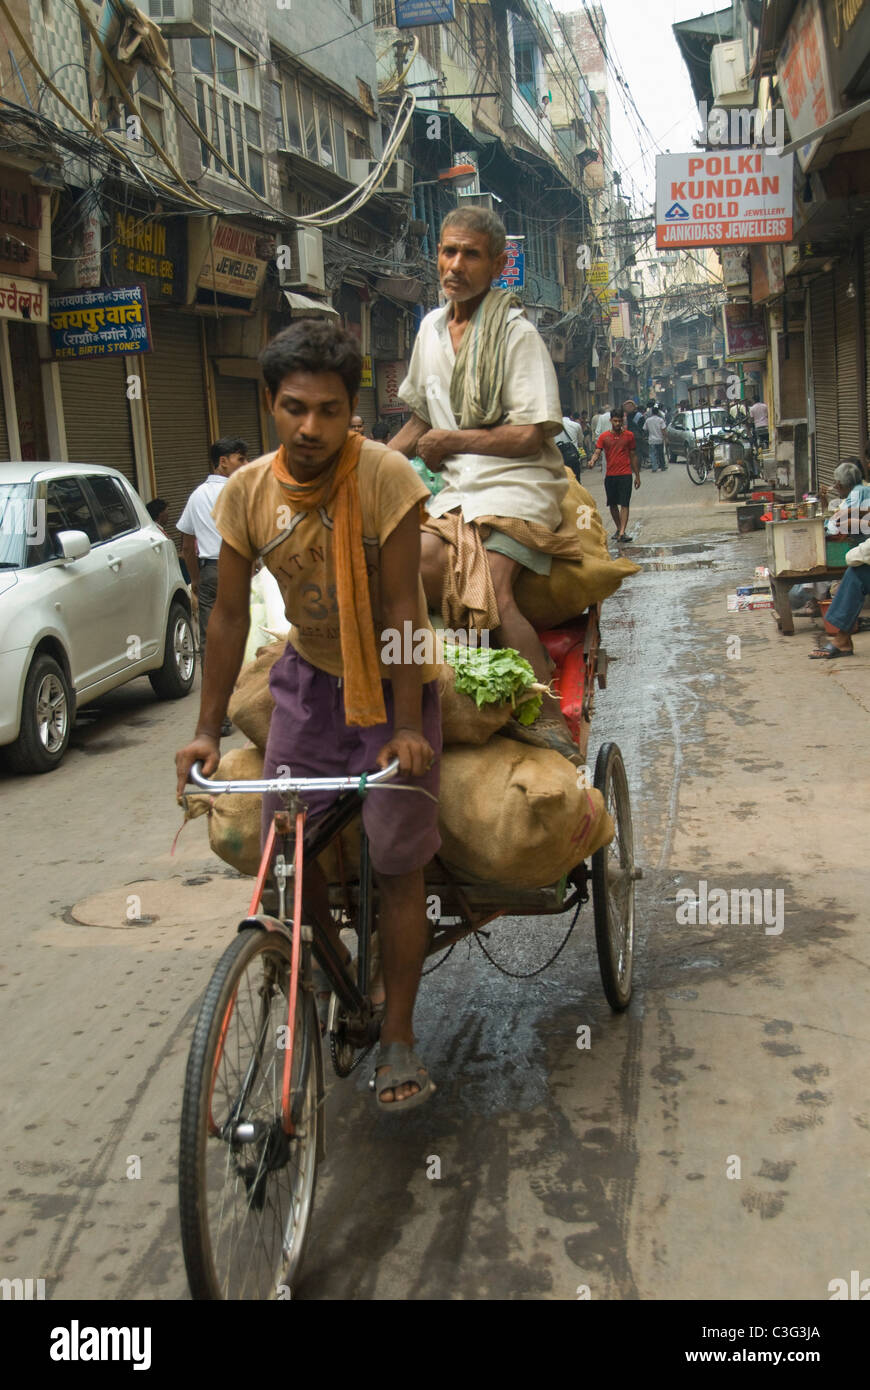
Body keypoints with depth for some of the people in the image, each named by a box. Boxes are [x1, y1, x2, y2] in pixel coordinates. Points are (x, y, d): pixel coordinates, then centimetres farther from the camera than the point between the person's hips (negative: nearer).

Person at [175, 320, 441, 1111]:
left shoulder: (384, 475, -22)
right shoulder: (248, 492, -10)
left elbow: (402, 607, -20)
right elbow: (231, 613, -2)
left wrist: (407, 726, -22)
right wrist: (208, 729, -1)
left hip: (392, 681, -3)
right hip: (310, 679, 4)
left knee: (398, 860, -5)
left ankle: (398, 1039, 10)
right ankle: (332, 972, 28)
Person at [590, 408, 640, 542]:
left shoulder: (629, 435, 5)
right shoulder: (604, 437, 4)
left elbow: (633, 456, 10)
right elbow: (597, 452, -3)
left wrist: (637, 476, 10)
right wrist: (593, 461, -28)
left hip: (625, 474, -2)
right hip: (610, 475, 2)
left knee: (624, 504, -10)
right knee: (612, 504, 10)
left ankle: (622, 532, -16)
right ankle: (618, 528, 26)